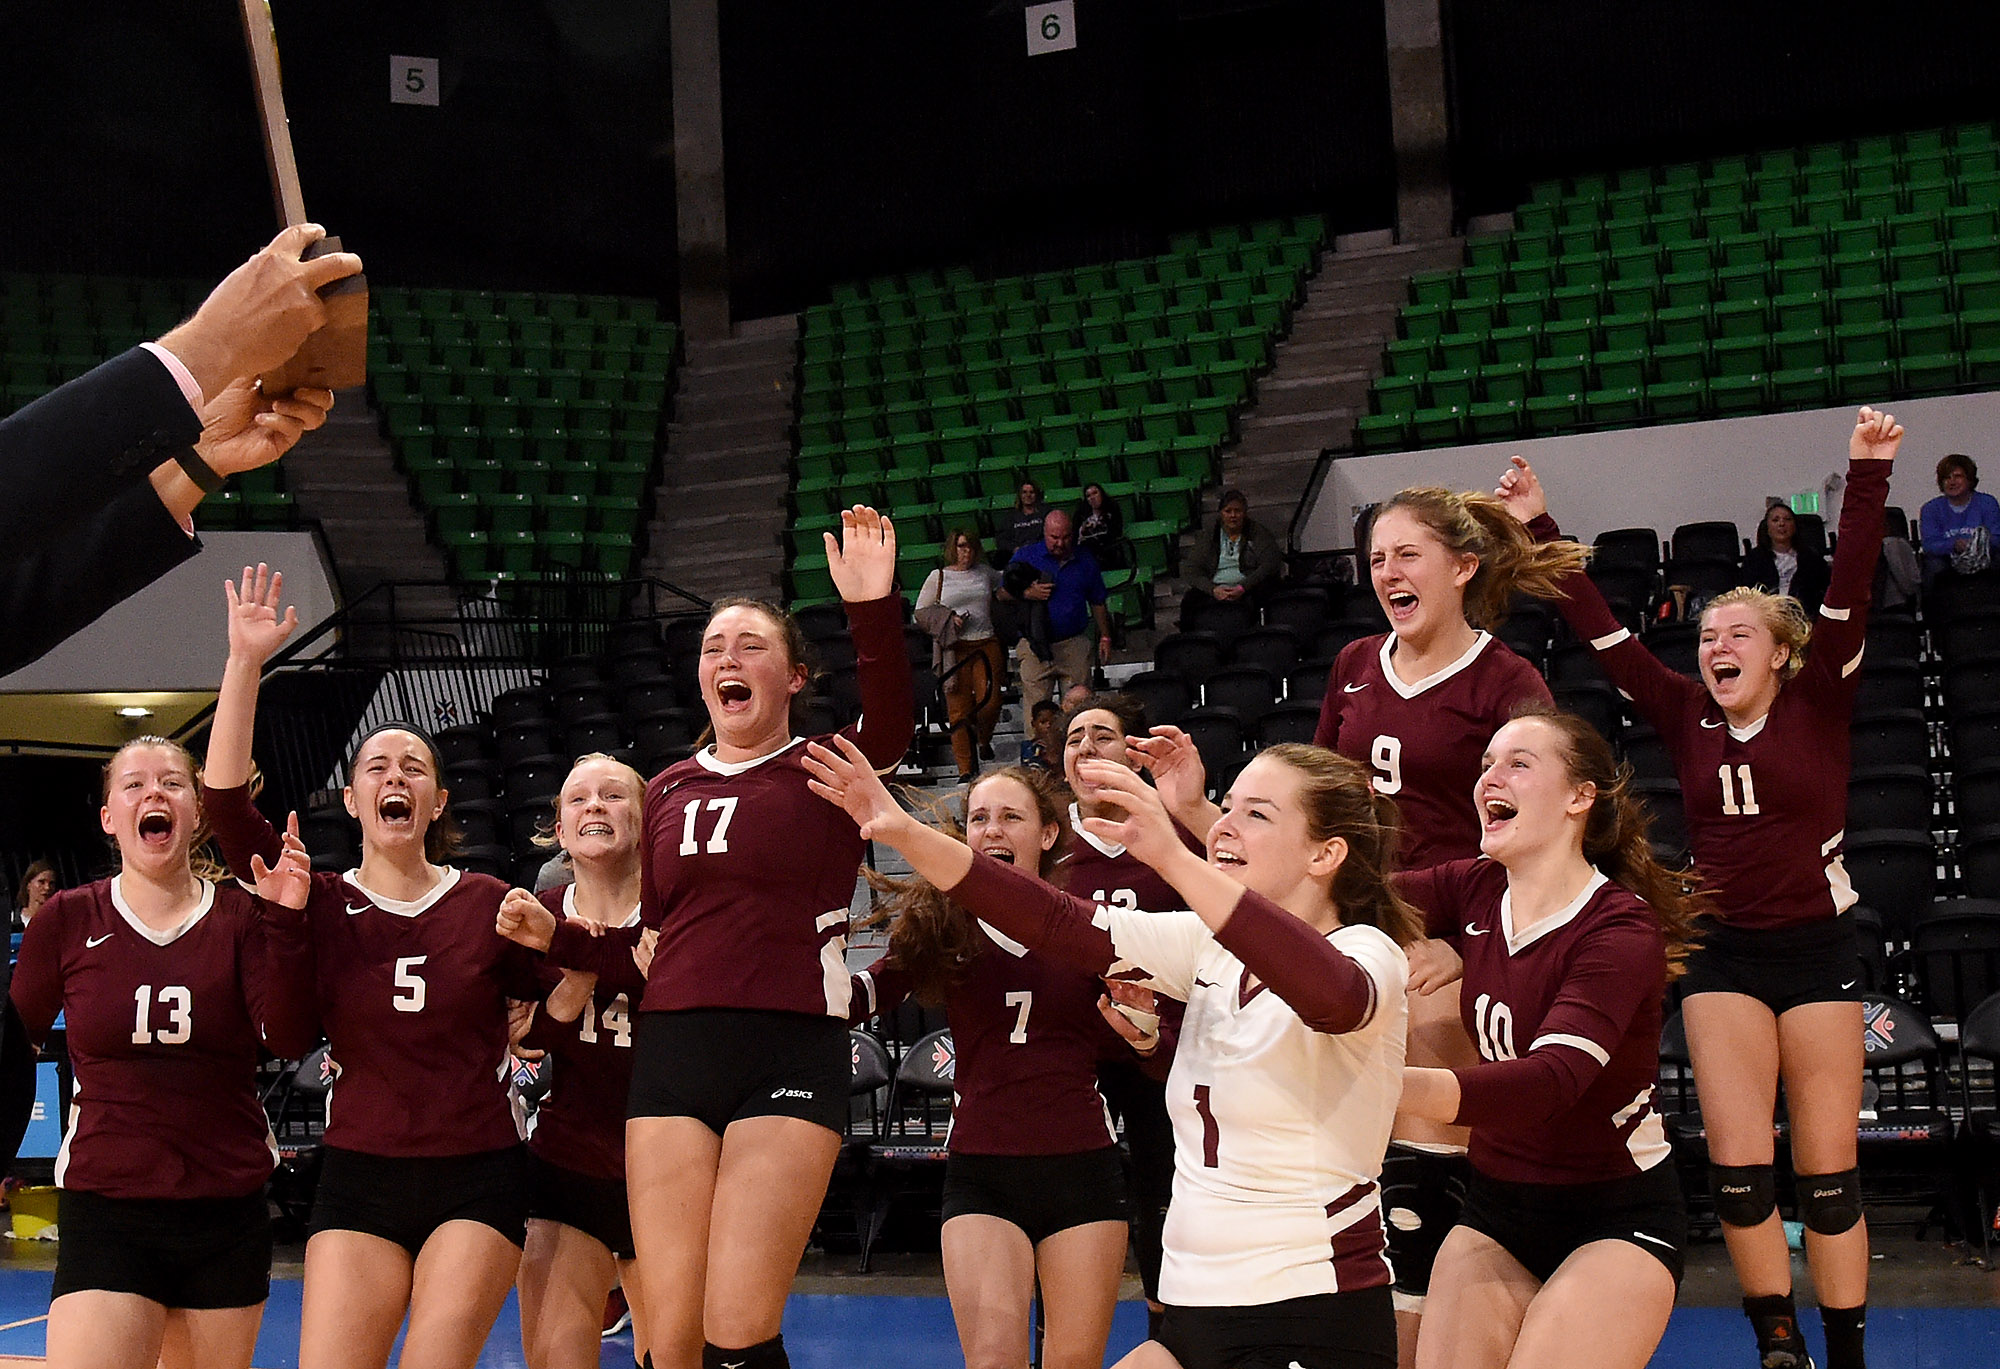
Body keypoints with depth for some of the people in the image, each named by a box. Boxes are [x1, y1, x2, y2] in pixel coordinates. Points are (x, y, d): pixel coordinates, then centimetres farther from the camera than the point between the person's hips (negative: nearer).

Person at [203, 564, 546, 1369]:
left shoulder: (488, 903, 4)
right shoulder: (322, 906, 3)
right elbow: (226, 803, -10)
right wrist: (245, 663, -16)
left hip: (476, 1181, -1)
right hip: (359, 1180, 1)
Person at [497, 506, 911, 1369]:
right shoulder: (668, 791, 18)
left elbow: (887, 727, -20)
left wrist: (873, 611, -34)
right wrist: (557, 939, 8)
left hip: (790, 1049, -4)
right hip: (673, 1048, 4)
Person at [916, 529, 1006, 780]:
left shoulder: (985, 573, 15)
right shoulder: (938, 577, 7)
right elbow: (921, 612, 7)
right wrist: (949, 619, -6)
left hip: (986, 644, 2)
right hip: (954, 648, -2)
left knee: (990, 701, -8)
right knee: (959, 708, -5)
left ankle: (983, 739, 26)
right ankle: (966, 769, 2)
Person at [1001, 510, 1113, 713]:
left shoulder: (1085, 560, 11)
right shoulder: (1026, 556, 4)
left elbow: (1097, 603, 17)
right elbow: (1003, 594, 5)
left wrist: (1105, 637, 13)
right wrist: (1028, 594, -14)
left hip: (1075, 645, 2)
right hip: (1036, 646, -2)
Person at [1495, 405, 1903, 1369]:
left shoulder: (1817, 705, -2)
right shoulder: (1688, 718, 4)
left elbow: (1849, 588, -13)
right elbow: (1599, 630, 2)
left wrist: (1867, 475, -23)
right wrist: (1539, 530, -2)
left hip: (1816, 950, -2)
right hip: (1722, 954, 2)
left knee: (1827, 1172, 1)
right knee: (1738, 1168, -4)